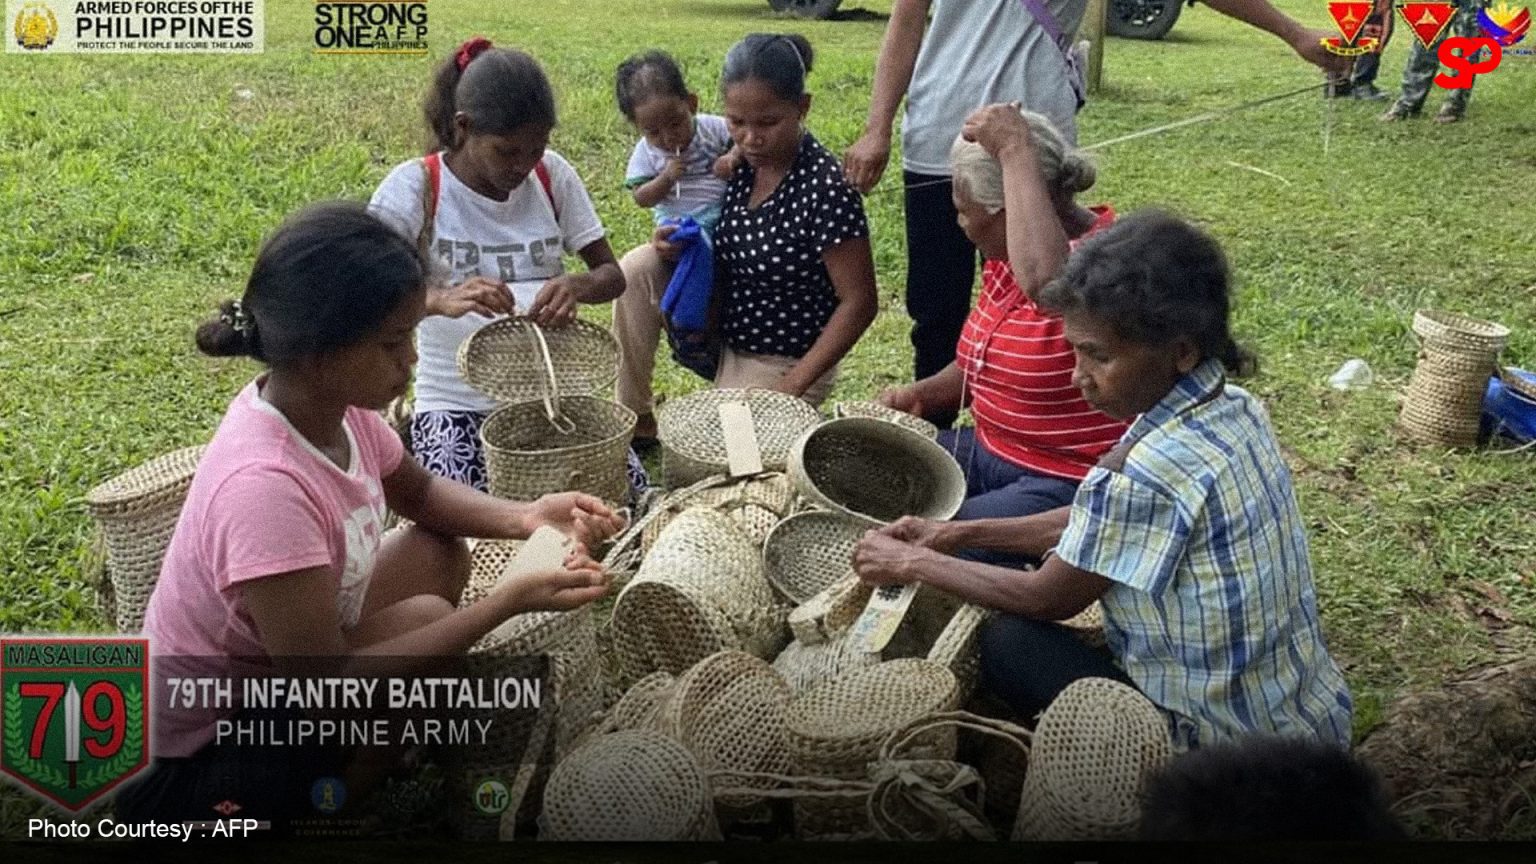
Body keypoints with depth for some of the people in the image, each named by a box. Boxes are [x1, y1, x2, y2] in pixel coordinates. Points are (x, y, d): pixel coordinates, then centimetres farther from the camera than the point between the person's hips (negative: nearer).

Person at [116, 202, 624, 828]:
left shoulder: (332, 401, -12)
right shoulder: (263, 487, -36)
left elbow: (419, 492, 8)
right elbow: (324, 686, -30)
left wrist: (525, 517, -11)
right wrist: (512, 600, -31)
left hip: (266, 670, 8)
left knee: (438, 555, 3)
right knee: (423, 619, -22)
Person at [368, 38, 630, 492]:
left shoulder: (553, 175, 0)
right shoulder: (416, 186, -10)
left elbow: (612, 274, 4)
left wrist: (576, 285, -21)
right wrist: (441, 298, -40)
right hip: (457, 403, -3)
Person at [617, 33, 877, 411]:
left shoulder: (825, 189, -25)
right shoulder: (738, 162, -5)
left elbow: (858, 302, -21)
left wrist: (794, 385, -23)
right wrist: (676, 246, -12)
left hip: (783, 363, -6)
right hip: (721, 337, 6)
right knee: (640, 266, -12)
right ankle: (633, 415, -2)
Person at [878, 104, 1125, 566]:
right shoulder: (1005, 256, 6)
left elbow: (1045, 278, -47)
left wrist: (1016, 150, -35)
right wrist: (922, 393, 0)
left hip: (1069, 486, -9)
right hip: (989, 452, 9)